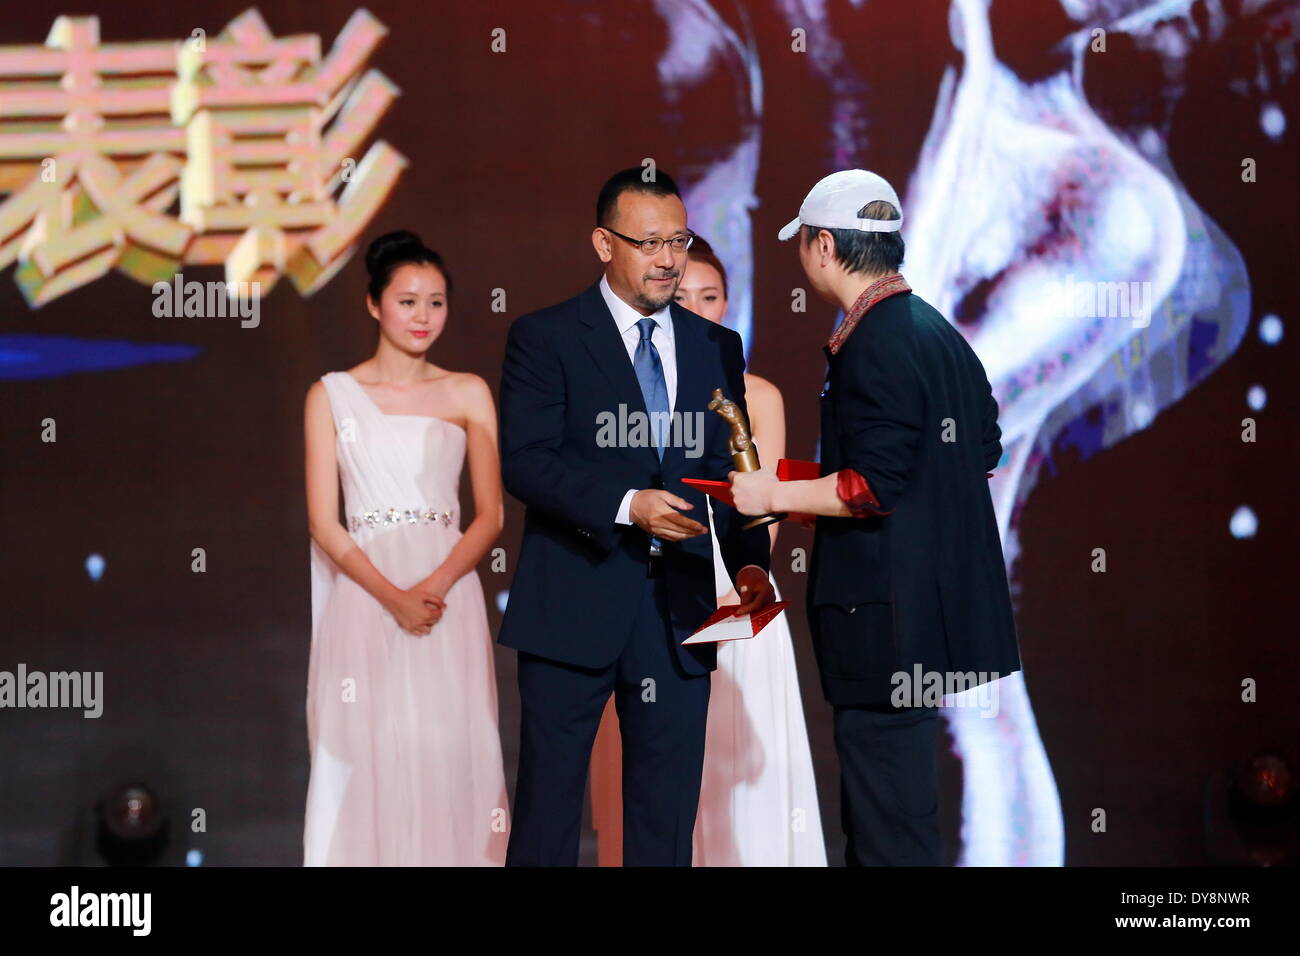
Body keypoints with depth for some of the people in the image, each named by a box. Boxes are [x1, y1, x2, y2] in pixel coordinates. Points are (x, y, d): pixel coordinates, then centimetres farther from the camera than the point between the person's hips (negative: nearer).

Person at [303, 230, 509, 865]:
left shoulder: (468, 395, 8)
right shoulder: (332, 396, 5)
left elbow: (490, 515, 4)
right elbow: (323, 521, 0)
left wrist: (434, 586, -13)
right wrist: (392, 597, -13)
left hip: (449, 596, 1)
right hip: (362, 597, -1)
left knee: (448, 751, -1)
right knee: (365, 752, -2)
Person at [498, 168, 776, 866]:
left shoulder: (717, 349, 14)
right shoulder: (543, 338, 0)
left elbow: (731, 472, 14)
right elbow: (524, 462, -11)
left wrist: (749, 563, -3)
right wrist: (626, 505, -23)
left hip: (681, 612, 4)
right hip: (575, 605, -4)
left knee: (668, 812, 7)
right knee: (548, 799, 2)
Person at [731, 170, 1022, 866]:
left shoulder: (873, 345, -17)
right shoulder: (941, 333, 12)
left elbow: (874, 486, -23)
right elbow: (984, 450, 18)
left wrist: (773, 494, -10)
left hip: (886, 616, -10)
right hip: (942, 595, 10)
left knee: (889, 814, -4)